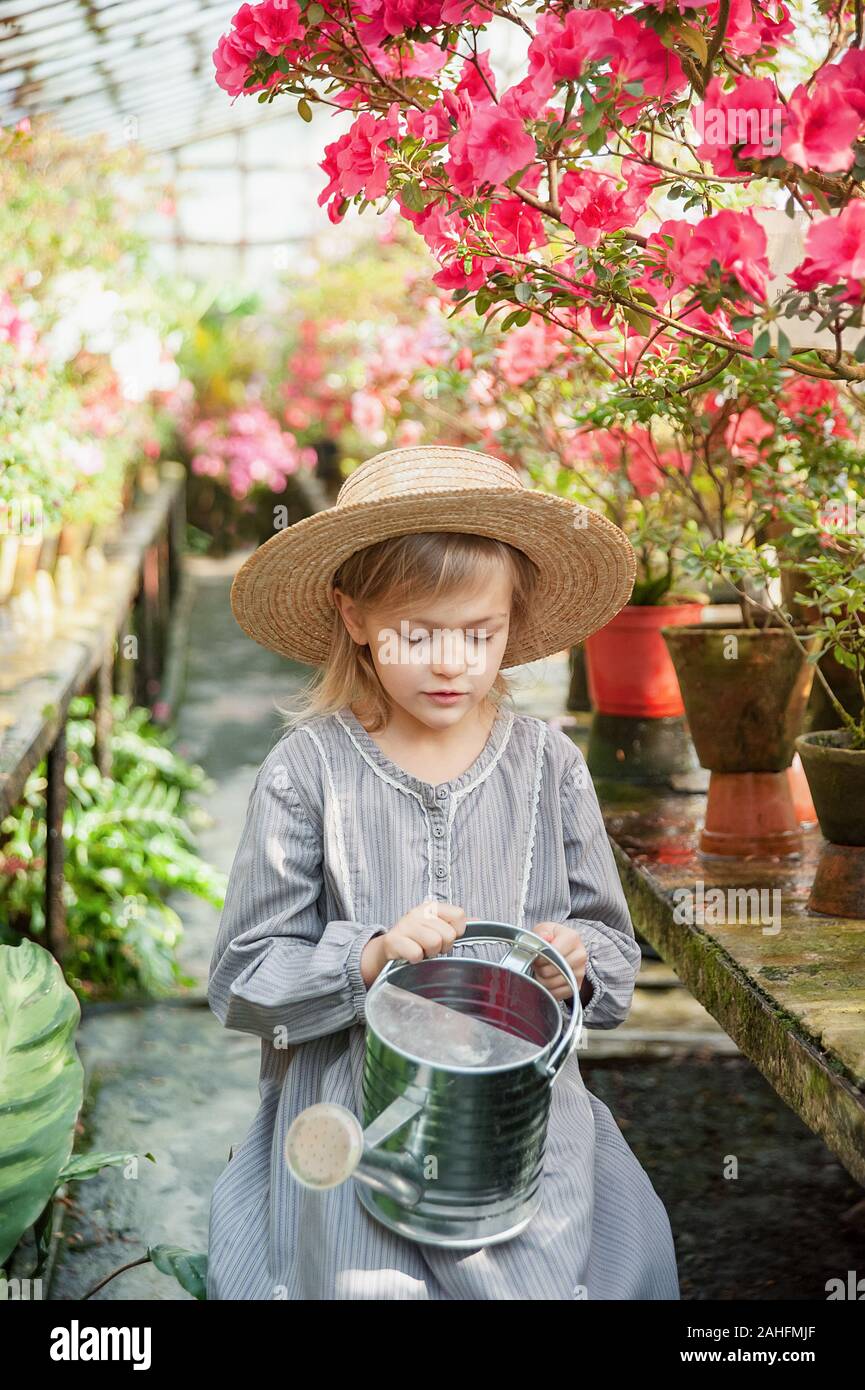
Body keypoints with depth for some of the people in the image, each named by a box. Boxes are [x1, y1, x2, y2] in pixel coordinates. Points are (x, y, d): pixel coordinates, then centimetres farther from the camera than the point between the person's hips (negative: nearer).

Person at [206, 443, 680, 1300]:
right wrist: (368, 959, -21)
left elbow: (614, 951, 10)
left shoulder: (547, 764, 2)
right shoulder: (308, 770, -5)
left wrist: (577, 963, -13)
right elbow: (242, 980, -5)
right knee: (370, 1280, -22)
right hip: (352, 1113, -2)